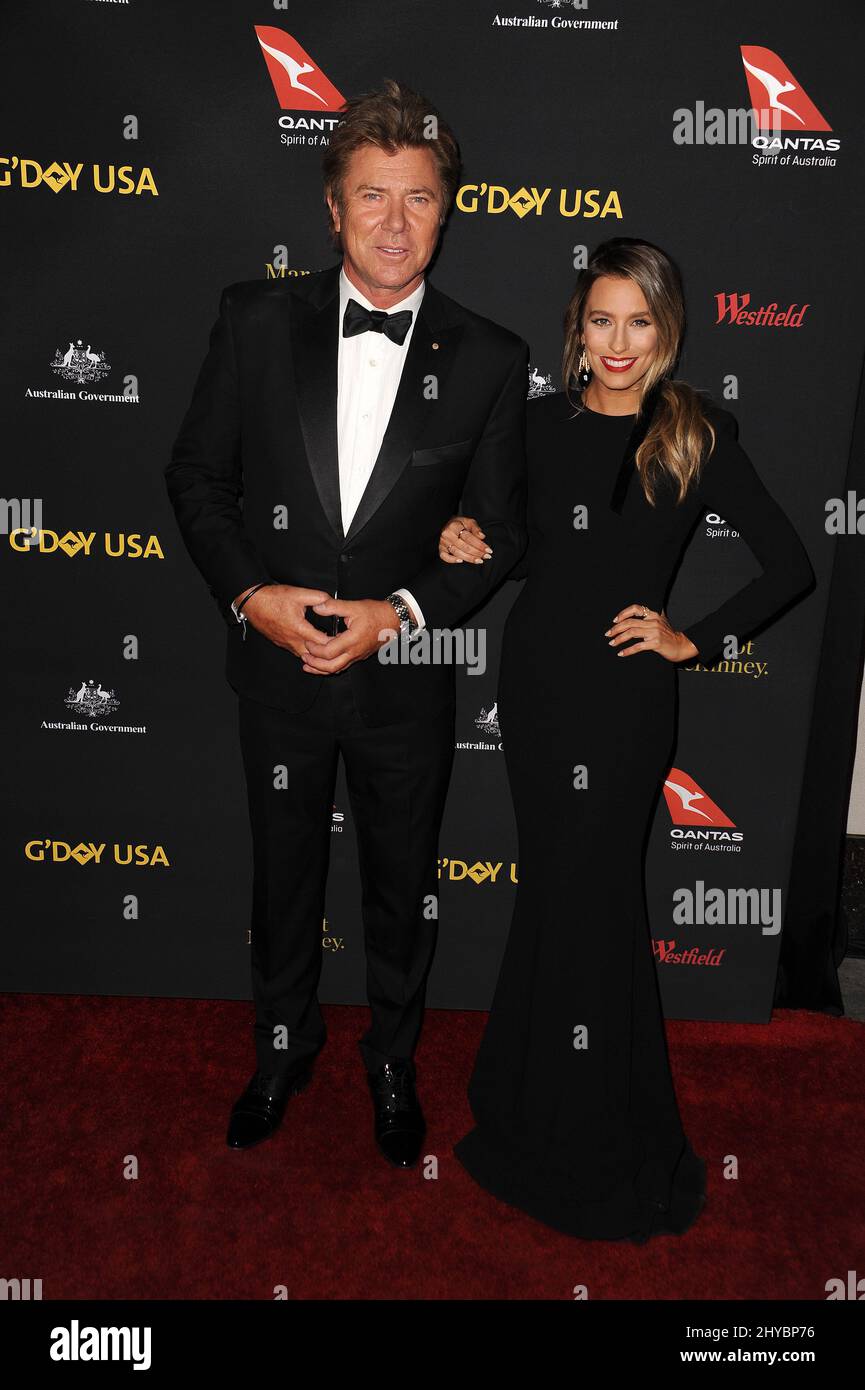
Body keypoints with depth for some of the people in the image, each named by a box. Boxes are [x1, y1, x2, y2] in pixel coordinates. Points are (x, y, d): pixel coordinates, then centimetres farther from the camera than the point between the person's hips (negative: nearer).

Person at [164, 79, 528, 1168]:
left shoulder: (487, 360, -6)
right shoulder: (256, 319, -4)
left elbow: (500, 528, -2)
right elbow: (196, 475, 0)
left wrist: (401, 612, -17)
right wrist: (249, 593, -14)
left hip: (406, 679, 0)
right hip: (277, 667, 1)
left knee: (402, 885, 17)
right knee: (283, 875, 19)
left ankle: (392, 1058, 44)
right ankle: (284, 1044, 47)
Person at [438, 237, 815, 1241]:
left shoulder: (696, 434, -6)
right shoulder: (544, 421, 6)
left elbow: (789, 567, -3)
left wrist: (695, 642, -7)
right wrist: (470, 543, -4)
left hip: (623, 694, -4)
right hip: (532, 677, 4)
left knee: (585, 895, 4)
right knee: (550, 884, 16)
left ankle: (596, 1136, 26)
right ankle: (536, 1095, 37)